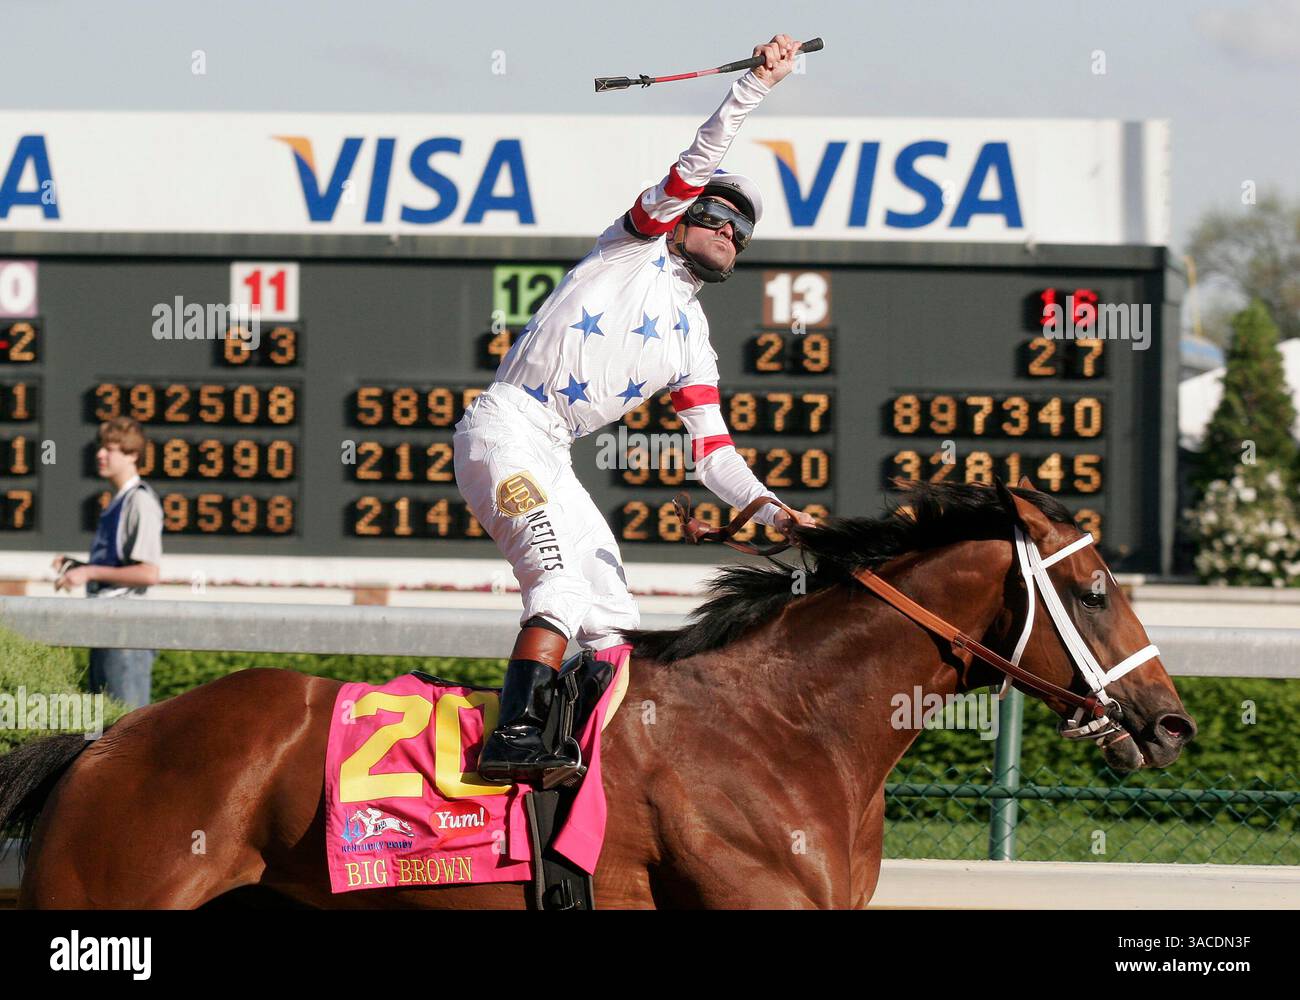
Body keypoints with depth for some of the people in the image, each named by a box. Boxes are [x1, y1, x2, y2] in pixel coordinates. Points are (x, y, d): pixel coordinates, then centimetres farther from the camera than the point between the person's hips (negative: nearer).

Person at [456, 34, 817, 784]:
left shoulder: (692, 340, 21)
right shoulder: (638, 242, 8)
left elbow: (713, 450, 13)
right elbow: (696, 166, -6)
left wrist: (768, 507, -4)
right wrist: (755, 87, -12)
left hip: (550, 460, 8)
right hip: (506, 428, -8)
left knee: (610, 614, 4)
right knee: (567, 579, -26)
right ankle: (514, 736, -38)